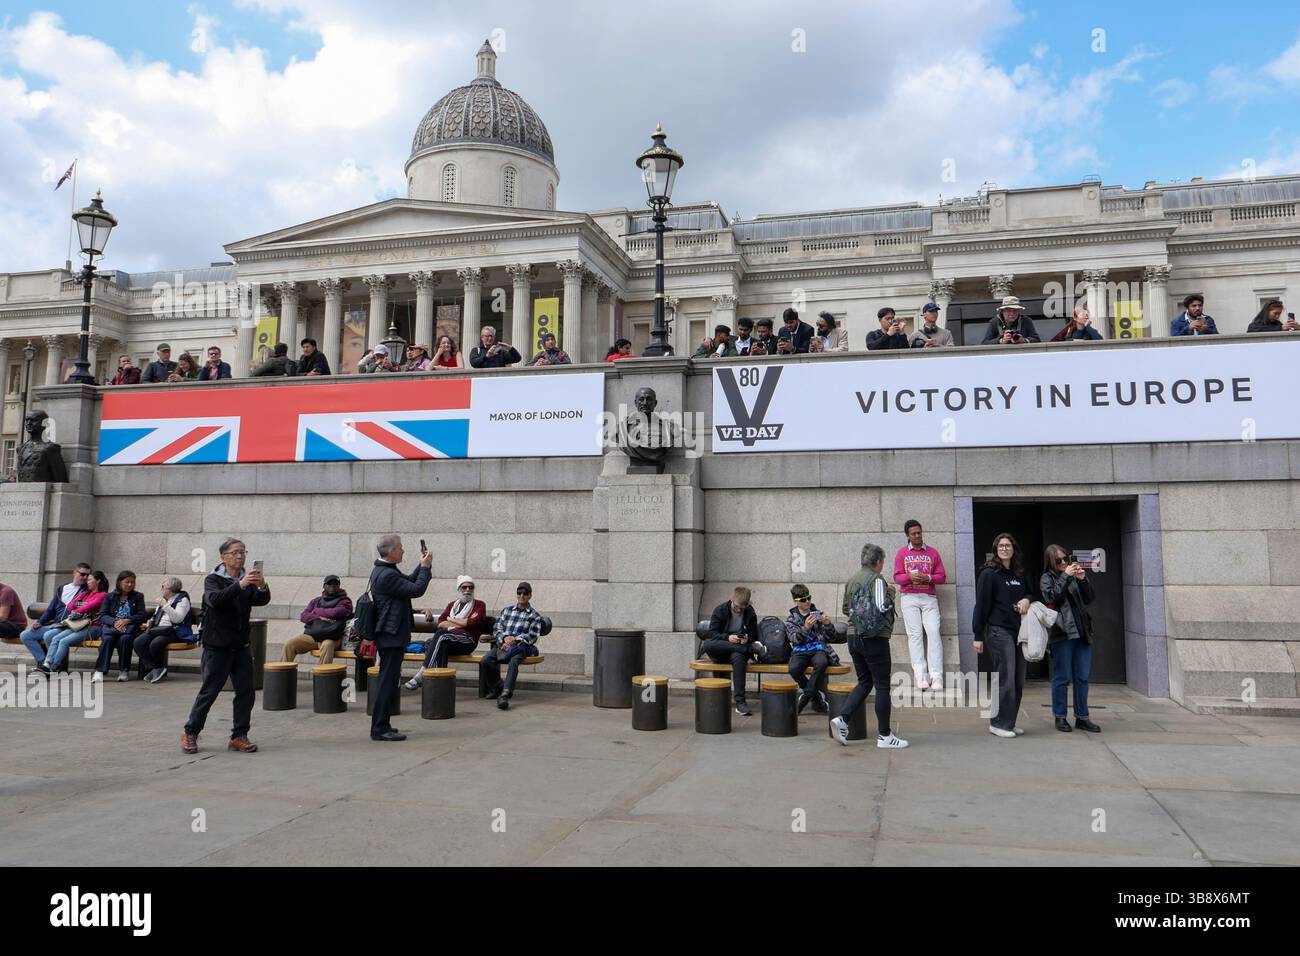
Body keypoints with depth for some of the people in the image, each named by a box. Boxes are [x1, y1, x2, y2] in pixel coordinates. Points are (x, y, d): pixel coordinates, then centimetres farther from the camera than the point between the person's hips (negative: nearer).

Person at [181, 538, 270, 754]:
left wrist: (263, 587, -31)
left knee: (246, 692, 2)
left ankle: (239, 736, 11)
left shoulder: (248, 581, 8)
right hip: (217, 647, -5)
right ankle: (190, 733, 17)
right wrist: (240, 585, -38)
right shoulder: (213, 579, -4)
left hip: (241, 647, 5)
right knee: (209, 692, 0)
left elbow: (262, 601, -9)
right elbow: (215, 599, -25)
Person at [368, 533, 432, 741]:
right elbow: (417, 590, -20)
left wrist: (423, 565, 8)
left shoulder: (381, 571, 12)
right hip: (392, 635, -11)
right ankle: (380, 729, -2)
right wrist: (425, 566, -8)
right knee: (388, 681, -6)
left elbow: (409, 582, 20)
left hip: (387, 634, 11)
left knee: (387, 681, 17)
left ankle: (380, 725, 25)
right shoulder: (388, 575, -21)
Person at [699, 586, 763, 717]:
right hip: (719, 654, 0)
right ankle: (751, 649, -32)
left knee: (738, 657, -39)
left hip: (738, 651, 0)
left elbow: (754, 637, 9)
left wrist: (747, 640, -15)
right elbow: (712, 634, -6)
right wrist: (727, 638, -24)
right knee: (706, 645, -36)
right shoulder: (720, 610, 1)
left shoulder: (750, 614, 5)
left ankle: (740, 702, -40)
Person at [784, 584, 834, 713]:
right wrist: (806, 627, -20)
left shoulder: (817, 614, 14)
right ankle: (816, 696, -13)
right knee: (794, 668, -33)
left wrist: (828, 625, -9)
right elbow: (794, 639, -4)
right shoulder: (791, 619, 12)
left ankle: (807, 695, -21)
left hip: (818, 649, 0)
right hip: (800, 651, 0)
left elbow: (830, 637, 12)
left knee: (821, 663, -37)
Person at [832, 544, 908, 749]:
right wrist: (890, 593, -4)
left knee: (864, 682, 17)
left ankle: (842, 719, 2)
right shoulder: (876, 579, -11)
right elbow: (881, 607, -21)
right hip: (874, 638, -7)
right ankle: (884, 736, 8)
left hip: (854, 637, 7)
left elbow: (845, 609, 18)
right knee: (882, 686, 2)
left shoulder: (852, 580, 12)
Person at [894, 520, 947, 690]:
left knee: (934, 632, -11)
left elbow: (942, 576, 7)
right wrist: (910, 577, -15)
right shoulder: (902, 553, 10)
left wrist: (928, 578, -12)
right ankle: (920, 676, -9)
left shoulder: (932, 553, 10)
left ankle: (936, 676, -14)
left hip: (929, 598, 0)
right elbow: (897, 577, 5)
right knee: (915, 634, -6)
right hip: (909, 598, 0)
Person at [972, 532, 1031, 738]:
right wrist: (978, 636, -10)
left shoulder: (1019, 574, 14)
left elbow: (1027, 593, 29)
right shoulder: (989, 574, -5)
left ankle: (1009, 723, 17)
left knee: (1018, 680, 8)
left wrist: (1027, 600, 2)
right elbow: (981, 605, -7)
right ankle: (999, 723, 2)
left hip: (1018, 631, 7)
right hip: (999, 630, -7)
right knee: (1006, 679, -7)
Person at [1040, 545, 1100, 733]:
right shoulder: (1047, 578, 3)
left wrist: (1083, 580, -5)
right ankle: (1060, 717, 10)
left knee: (1082, 678, 8)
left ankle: (1082, 718, 16)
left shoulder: (1074, 575, 13)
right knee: (1062, 678, 1)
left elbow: (1090, 598, 10)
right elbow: (1052, 597, -13)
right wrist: (1065, 576, -14)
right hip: (1061, 634, -4)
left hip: (1082, 633, 4)